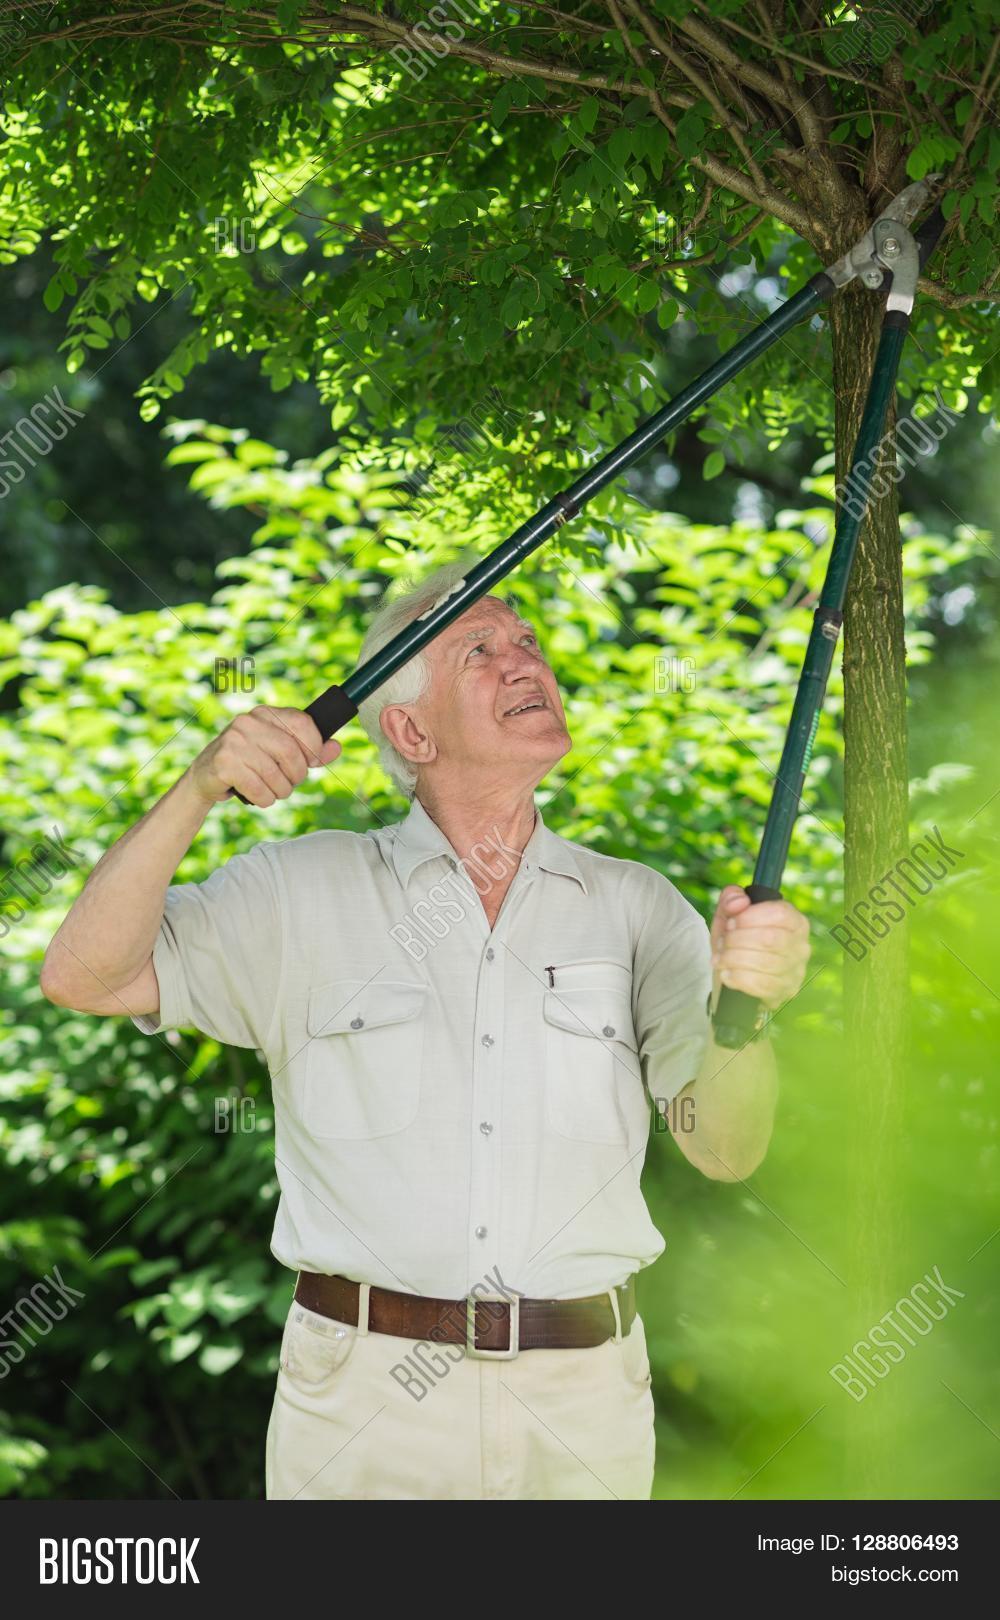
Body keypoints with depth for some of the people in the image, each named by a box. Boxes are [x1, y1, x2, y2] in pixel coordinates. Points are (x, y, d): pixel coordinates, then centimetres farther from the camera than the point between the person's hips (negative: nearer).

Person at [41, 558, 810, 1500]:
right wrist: (199, 788, -17)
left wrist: (744, 1008, -22)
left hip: (583, 1402, 2)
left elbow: (724, 1153, -1)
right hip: (363, 1399, -1)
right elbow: (83, 977, -5)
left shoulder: (637, 906, 8)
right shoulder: (301, 889, 5)